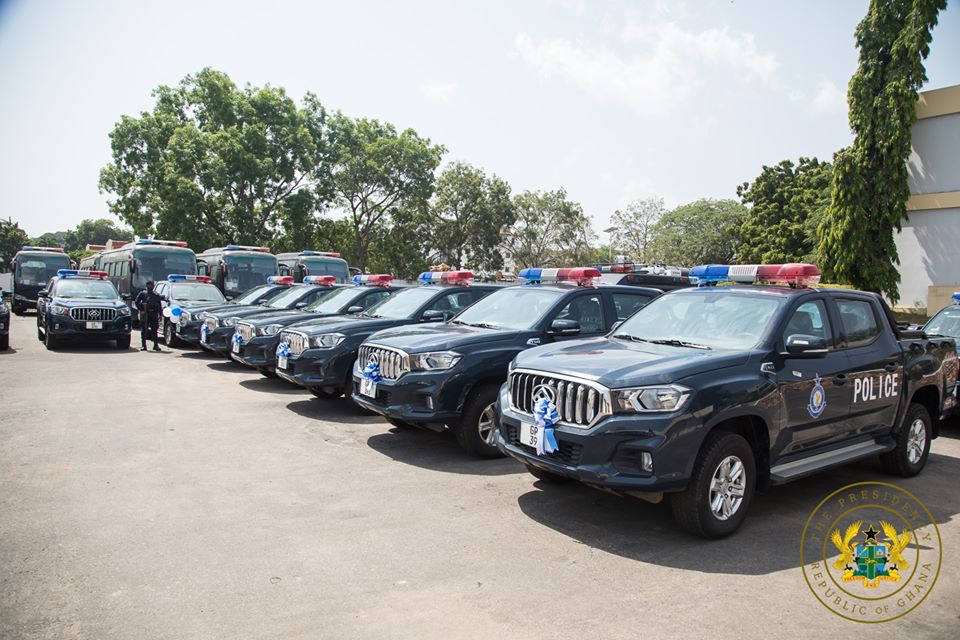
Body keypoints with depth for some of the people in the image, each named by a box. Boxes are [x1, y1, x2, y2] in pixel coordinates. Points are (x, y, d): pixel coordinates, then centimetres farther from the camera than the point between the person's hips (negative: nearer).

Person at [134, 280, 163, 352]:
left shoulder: (156, 295, 16)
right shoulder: (142, 293, 6)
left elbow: (160, 305, 16)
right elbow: (136, 302, 2)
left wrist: (160, 314, 9)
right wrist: (141, 310, -10)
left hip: (154, 314, 2)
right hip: (145, 314, -2)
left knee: (154, 330, 0)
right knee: (144, 330, 0)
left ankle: (156, 345, 2)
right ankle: (143, 345, 4)